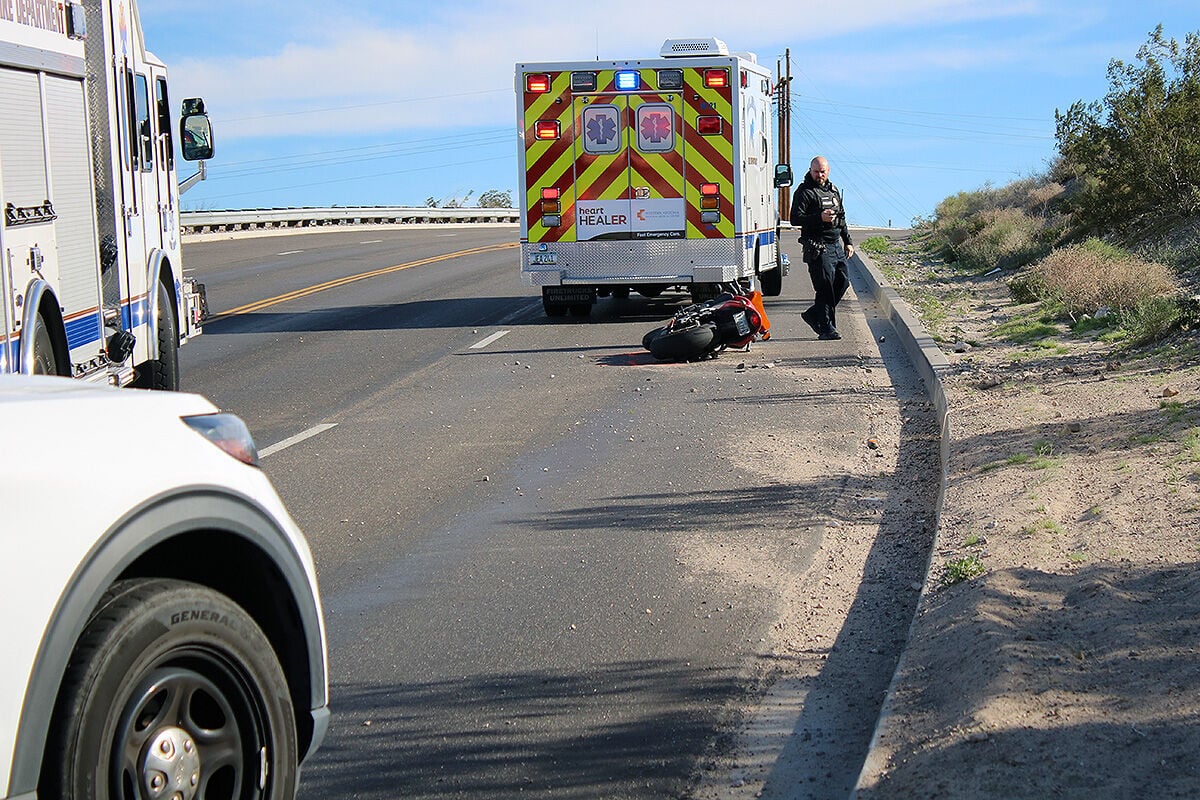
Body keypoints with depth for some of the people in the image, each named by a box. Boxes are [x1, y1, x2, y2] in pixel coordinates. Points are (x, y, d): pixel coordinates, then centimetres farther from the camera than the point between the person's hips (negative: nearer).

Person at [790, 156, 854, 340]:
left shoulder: (834, 190, 19)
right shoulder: (804, 192, -5)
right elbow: (795, 219, -13)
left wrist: (848, 242, 21)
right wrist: (819, 218, -24)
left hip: (836, 245, 8)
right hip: (818, 247, -8)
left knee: (842, 282, 7)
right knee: (826, 288, -10)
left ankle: (814, 314, 22)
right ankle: (826, 328, -6)